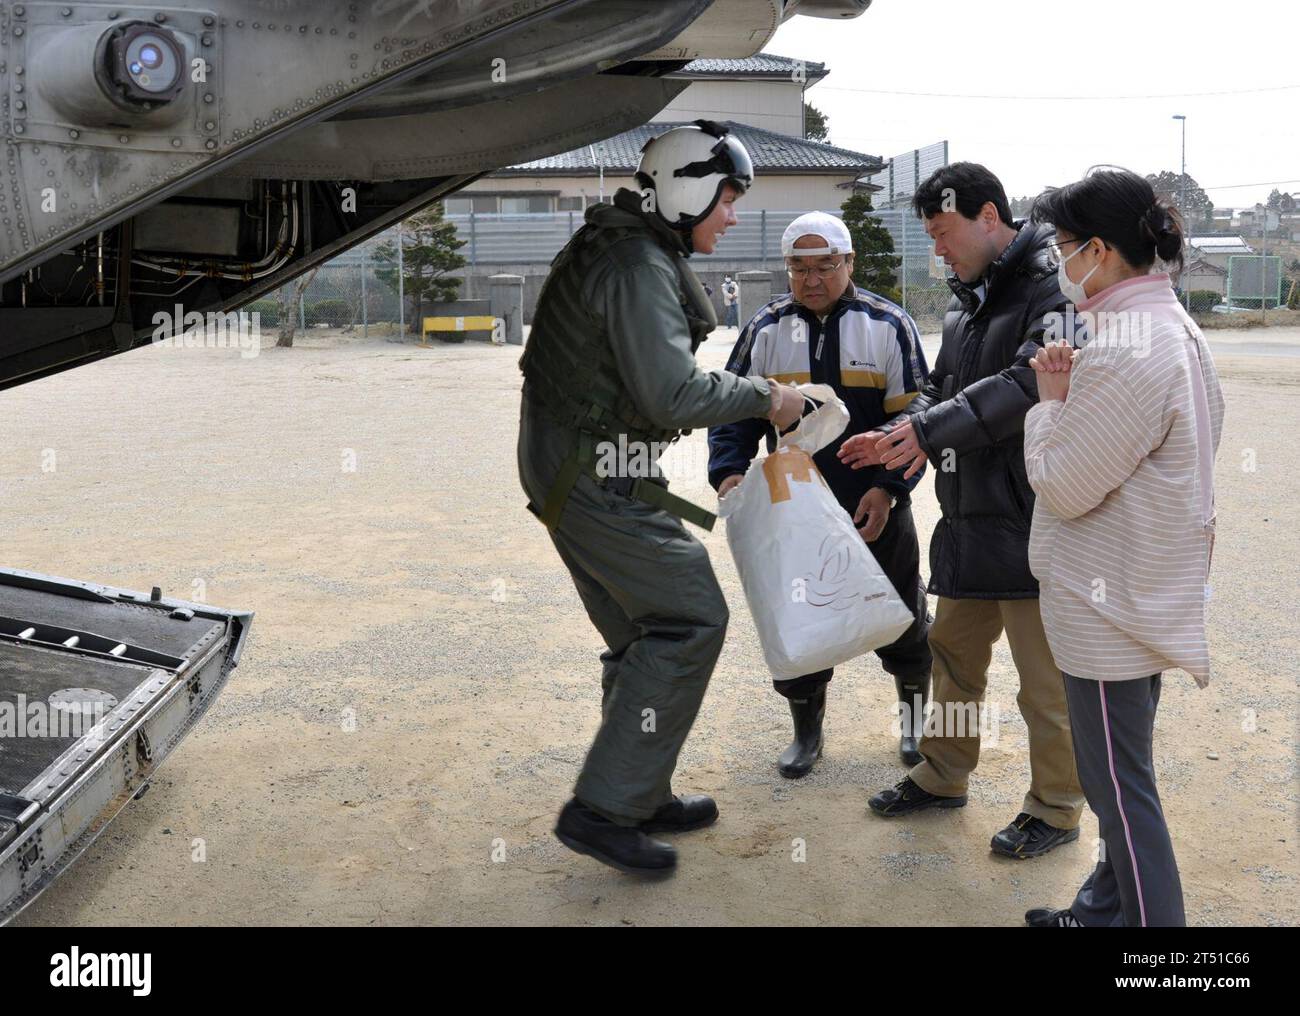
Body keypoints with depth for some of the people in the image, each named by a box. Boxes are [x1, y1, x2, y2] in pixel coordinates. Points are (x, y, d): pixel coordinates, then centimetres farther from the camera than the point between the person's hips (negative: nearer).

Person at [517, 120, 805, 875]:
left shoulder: (639, 254, 17)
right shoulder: (640, 266, -17)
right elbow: (673, 395, -23)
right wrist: (763, 397, -10)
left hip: (579, 471, 11)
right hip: (599, 475, -11)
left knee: (644, 631, 16)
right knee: (690, 619, -8)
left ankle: (642, 799, 27)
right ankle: (603, 808, -5)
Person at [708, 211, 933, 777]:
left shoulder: (888, 326, -4)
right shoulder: (766, 331, 2)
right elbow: (735, 412, 3)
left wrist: (888, 487, -17)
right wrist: (728, 471, -15)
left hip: (878, 511, -1)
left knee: (901, 620, 12)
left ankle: (915, 718, 35)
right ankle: (807, 729, 27)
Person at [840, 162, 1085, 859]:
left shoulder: (1051, 292, -15)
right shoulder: (966, 301, 15)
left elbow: (1030, 383, -28)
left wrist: (933, 429, -28)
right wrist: (897, 437, 2)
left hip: (1031, 521, -9)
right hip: (969, 516, 9)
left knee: (1045, 680, 4)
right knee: (953, 653, 20)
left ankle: (1056, 808, 22)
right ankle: (943, 776, 38)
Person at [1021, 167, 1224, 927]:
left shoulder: (1123, 352, -24)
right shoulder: (1178, 330, 9)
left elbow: (1062, 485, -20)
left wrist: (1051, 401, -6)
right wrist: (1075, 393, 2)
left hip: (1111, 604, -10)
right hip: (1148, 590, 10)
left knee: (1119, 783, 2)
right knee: (1123, 774, 21)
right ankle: (1107, 908, 36)